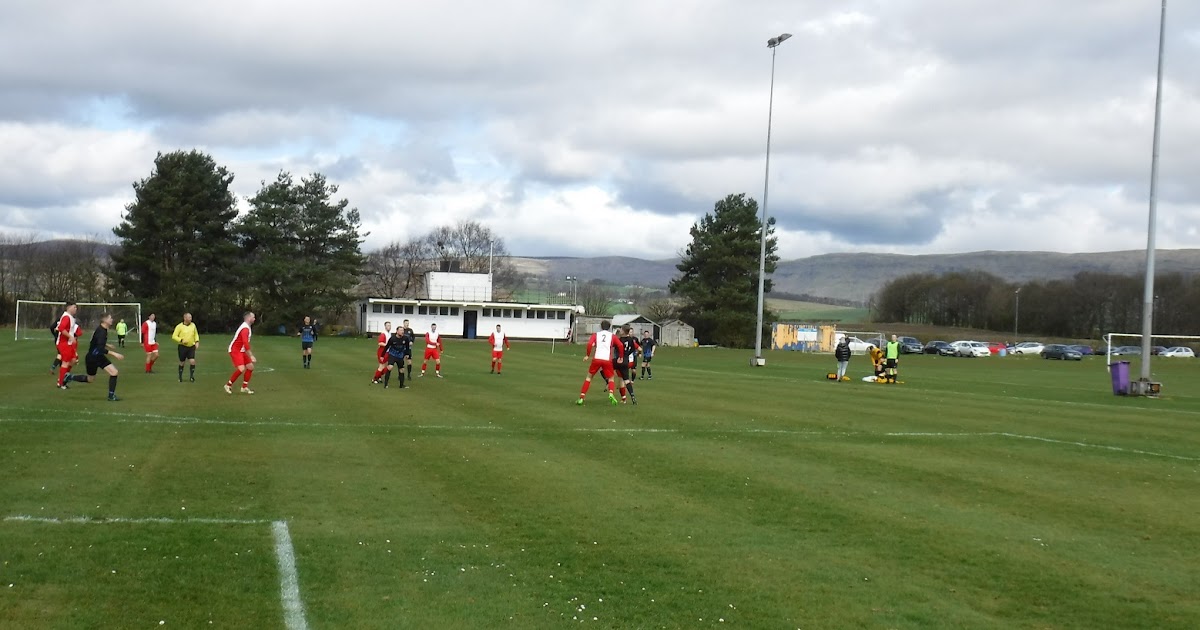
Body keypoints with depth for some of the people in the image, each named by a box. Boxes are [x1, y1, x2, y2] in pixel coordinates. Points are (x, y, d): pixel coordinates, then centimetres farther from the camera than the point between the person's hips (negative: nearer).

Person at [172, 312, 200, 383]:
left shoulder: (193, 325, 6)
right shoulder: (179, 326, -7)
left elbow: (196, 334, 20)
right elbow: (174, 336, -8)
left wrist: (197, 341, 4)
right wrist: (181, 340, -20)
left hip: (191, 347, 3)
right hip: (183, 347, -3)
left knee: (192, 361, -11)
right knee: (182, 363, 6)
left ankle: (191, 376, 0)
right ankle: (180, 377, 22)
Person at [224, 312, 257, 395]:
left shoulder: (247, 327, 12)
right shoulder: (245, 328, -21)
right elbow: (245, 343, -31)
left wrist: (250, 355, 25)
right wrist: (251, 356, -33)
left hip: (241, 351, 10)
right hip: (235, 350, -10)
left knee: (250, 367, 6)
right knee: (241, 369, -22)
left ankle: (244, 387, 13)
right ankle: (228, 385, -6)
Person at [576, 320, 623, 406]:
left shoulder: (596, 335, 13)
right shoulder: (612, 336, 13)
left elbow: (590, 344, -5)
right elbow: (620, 346, 1)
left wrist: (587, 355, 2)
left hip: (596, 359, 0)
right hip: (607, 360, 0)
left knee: (589, 377, 16)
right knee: (611, 378, 19)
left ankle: (581, 398, 8)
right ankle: (611, 394, -9)